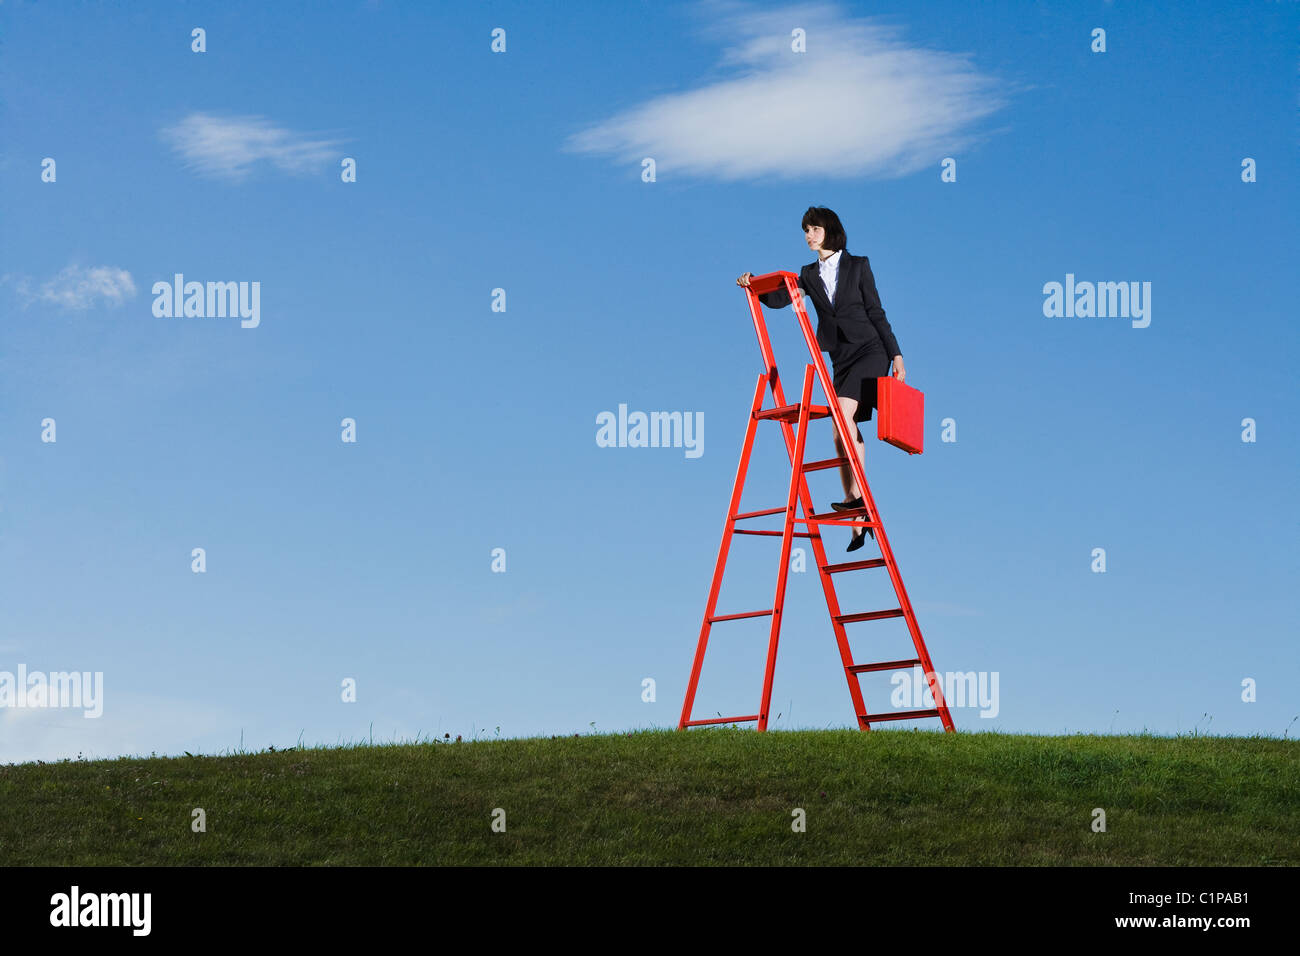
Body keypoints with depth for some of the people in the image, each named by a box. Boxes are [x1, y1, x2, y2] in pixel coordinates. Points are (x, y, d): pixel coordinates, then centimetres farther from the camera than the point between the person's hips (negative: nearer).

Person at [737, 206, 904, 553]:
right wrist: (753, 283, -18)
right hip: (841, 360, 5)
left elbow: (876, 313, 1)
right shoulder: (809, 274, 12)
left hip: (870, 351, -5)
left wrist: (896, 355, -1)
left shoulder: (857, 266, 0)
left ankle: (858, 494, -26)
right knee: (843, 430, 1)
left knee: (843, 412, -26)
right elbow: (777, 299, 1)